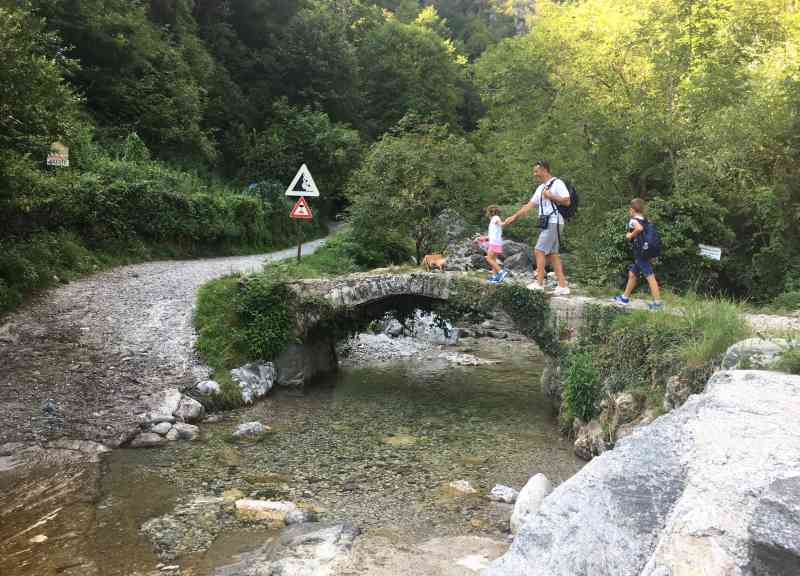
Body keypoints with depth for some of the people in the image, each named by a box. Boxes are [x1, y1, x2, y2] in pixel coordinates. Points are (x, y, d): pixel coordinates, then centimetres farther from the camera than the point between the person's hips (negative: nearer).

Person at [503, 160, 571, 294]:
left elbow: (567, 201, -14)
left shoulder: (557, 183, -7)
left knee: (539, 251, -10)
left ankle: (539, 283, -7)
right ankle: (563, 286, 6)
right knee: (552, 254, 6)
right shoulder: (541, 188, 19)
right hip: (546, 224, 9)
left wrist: (550, 196, -14)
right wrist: (514, 216, 14)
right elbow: (530, 205, 20)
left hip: (553, 223, -9)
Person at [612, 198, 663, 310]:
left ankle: (657, 303, -10)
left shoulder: (633, 221, -13)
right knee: (632, 274, 19)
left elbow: (639, 228, -34)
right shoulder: (644, 220, 12)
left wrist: (631, 235, -18)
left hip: (640, 253, -9)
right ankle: (625, 298, 30)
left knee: (650, 276, -9)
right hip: (644, 251, 9)